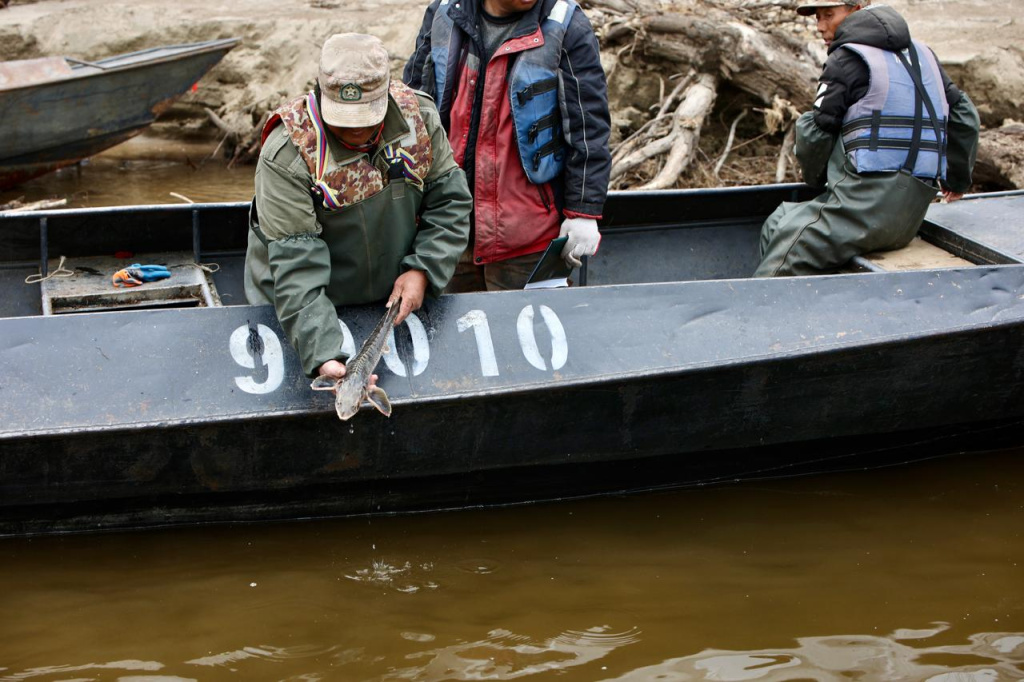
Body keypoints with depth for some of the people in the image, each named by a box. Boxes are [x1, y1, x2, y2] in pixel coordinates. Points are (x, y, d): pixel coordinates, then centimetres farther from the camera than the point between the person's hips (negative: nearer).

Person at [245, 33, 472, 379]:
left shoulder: (418, 116, -15)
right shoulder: (285, 157, -29)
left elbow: (449, 200, -3)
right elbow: (296, 269, -33)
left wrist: (422, 270, -19)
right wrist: (323, 356, -44)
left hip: (397, 299, 4)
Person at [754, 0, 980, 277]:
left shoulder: (848, 59, -3)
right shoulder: (921, 54, 21)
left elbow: (815, 133, -3)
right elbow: (965, 117, 26)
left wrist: (815, 177, 18)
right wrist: (958, 179, 38)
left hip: (864, 205, -8)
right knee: (777, 224, 19)